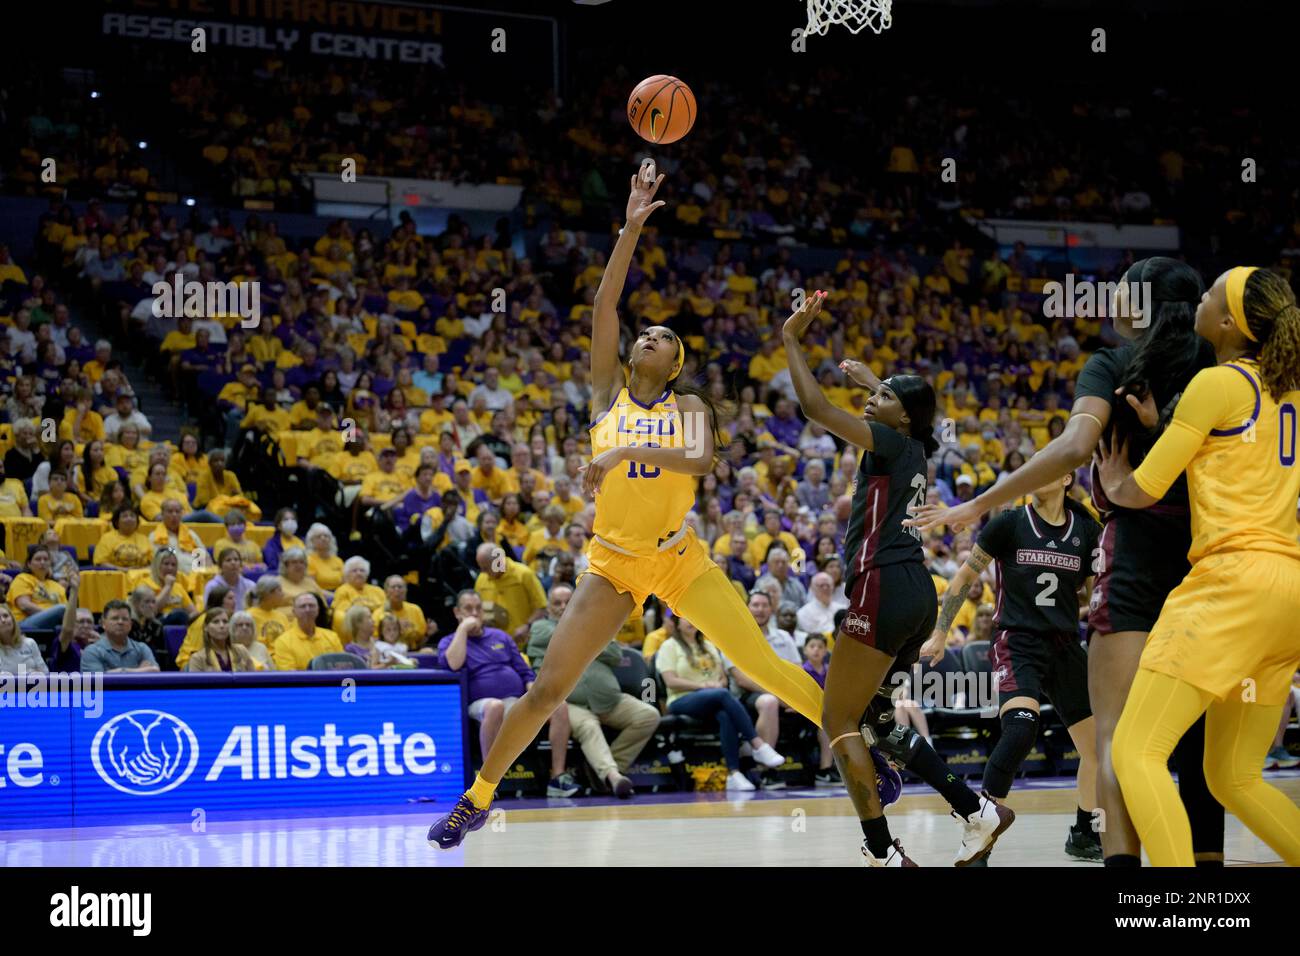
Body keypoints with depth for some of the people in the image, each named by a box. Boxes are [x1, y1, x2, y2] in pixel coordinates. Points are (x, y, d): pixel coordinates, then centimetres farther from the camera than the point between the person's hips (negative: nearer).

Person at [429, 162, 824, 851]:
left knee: (762, 664, -7)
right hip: (613, 562, 0)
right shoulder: (607, 390, 5)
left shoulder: (688, 407, 3)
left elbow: (701, 460, -19)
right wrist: (631, 229, -13)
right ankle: (478, 798, 9)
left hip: (679, 556, 0)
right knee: (549, 687, -4)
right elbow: (603, 307, -7)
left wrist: (627, 452, -32)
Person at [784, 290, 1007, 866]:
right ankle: (978, 812, 11)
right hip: (917, 594, 9)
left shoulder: (893, 443, -5)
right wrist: (868, 376, 50)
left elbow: (815, 407, -12)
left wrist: (792, 341, -3)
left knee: (840, 722, -5)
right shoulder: (915, 449, 17)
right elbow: (905, 401, 42)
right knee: (875, 720, 16)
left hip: (884, 590, -9)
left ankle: (882, 853, -12)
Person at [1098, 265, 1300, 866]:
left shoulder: (1216, 384, -4)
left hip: (1236, 578, -9)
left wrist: (1115, 487, 24)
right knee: (1233, 780, 15)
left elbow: (1142, 491, 0)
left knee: (1135, 752, -13)